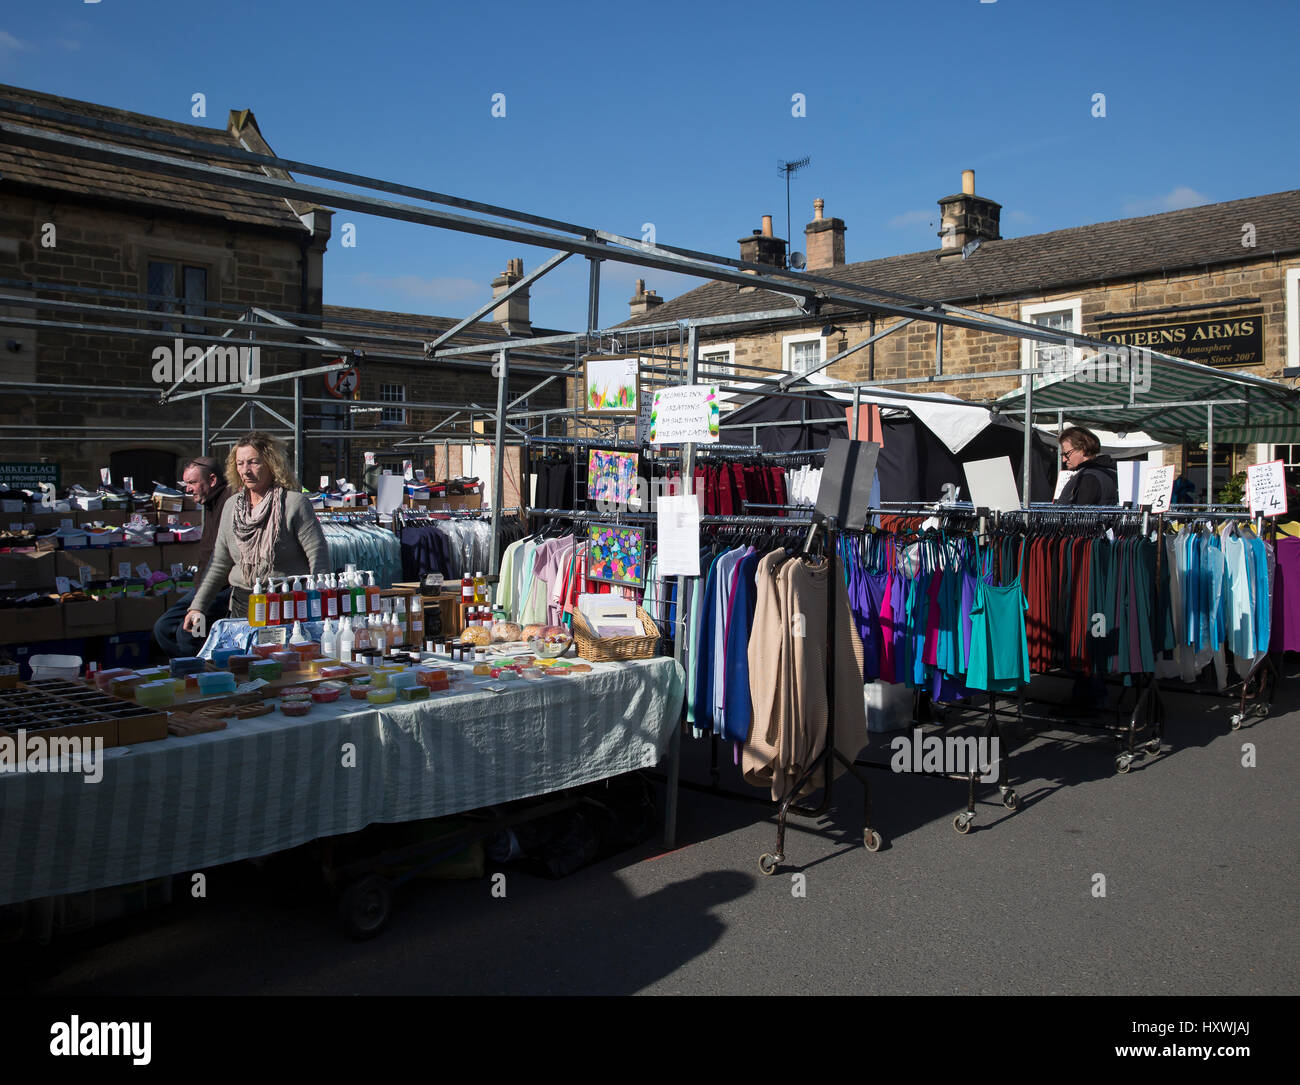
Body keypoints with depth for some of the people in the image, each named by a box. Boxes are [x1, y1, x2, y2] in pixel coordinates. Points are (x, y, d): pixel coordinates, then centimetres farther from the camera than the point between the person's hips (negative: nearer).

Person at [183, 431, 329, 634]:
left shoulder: (295, 502, -7)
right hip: (242, 608, 5)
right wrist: (198, 607, 11)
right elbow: (219, 564, 18)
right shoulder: (232, 505, 11)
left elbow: (319, 556, -10)